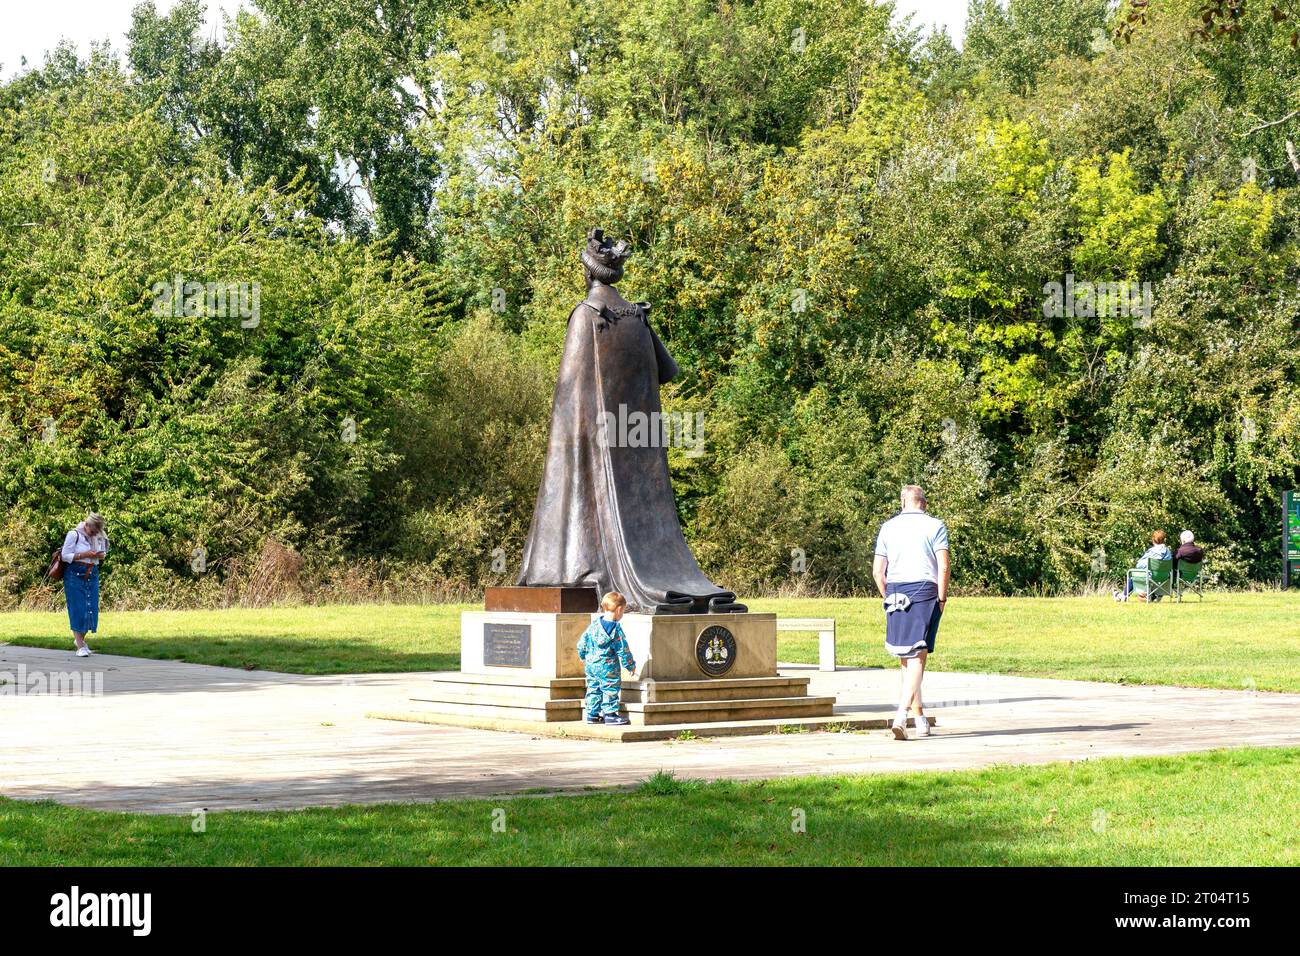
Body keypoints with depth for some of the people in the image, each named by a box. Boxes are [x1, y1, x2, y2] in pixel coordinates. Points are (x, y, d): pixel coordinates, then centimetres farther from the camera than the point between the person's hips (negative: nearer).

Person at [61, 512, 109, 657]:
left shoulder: (99, 537, 5)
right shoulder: (74, 535, -12)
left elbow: (104, 552, 20)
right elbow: (65, 556, -12)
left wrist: (102, 555, -5)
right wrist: (84, 555, -21)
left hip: (92, 575, 5)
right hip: (75, 574, -5)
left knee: (91, 609, 6)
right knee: (78, 610, -7)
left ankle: (81, 638, 29)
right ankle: (80, 646, -4)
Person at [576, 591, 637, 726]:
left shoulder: (595, 624, 2)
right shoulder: (616, 629, -15)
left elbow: (582, 643, 9)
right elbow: (623, 650, -10)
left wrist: (584, 657, 26)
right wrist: (630, 665, 2)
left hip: (590, 664, 6)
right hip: (607, 667, -6)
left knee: (593, 688, 14)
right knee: (611, 689, 4)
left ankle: (592, 714, 18)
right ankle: (610, 714, 5)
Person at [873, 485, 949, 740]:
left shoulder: (888, 527, 10)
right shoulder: (935, 526, 1)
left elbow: (878, 571, 6)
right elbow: (944, 566, -9)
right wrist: (941, 598, -1)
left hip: (895, 594, 3)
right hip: (925, 591, -3)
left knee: (906, 660, 14)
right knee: (917, 658, -7)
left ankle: (920, 720, 19)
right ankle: (901, 715, -24)